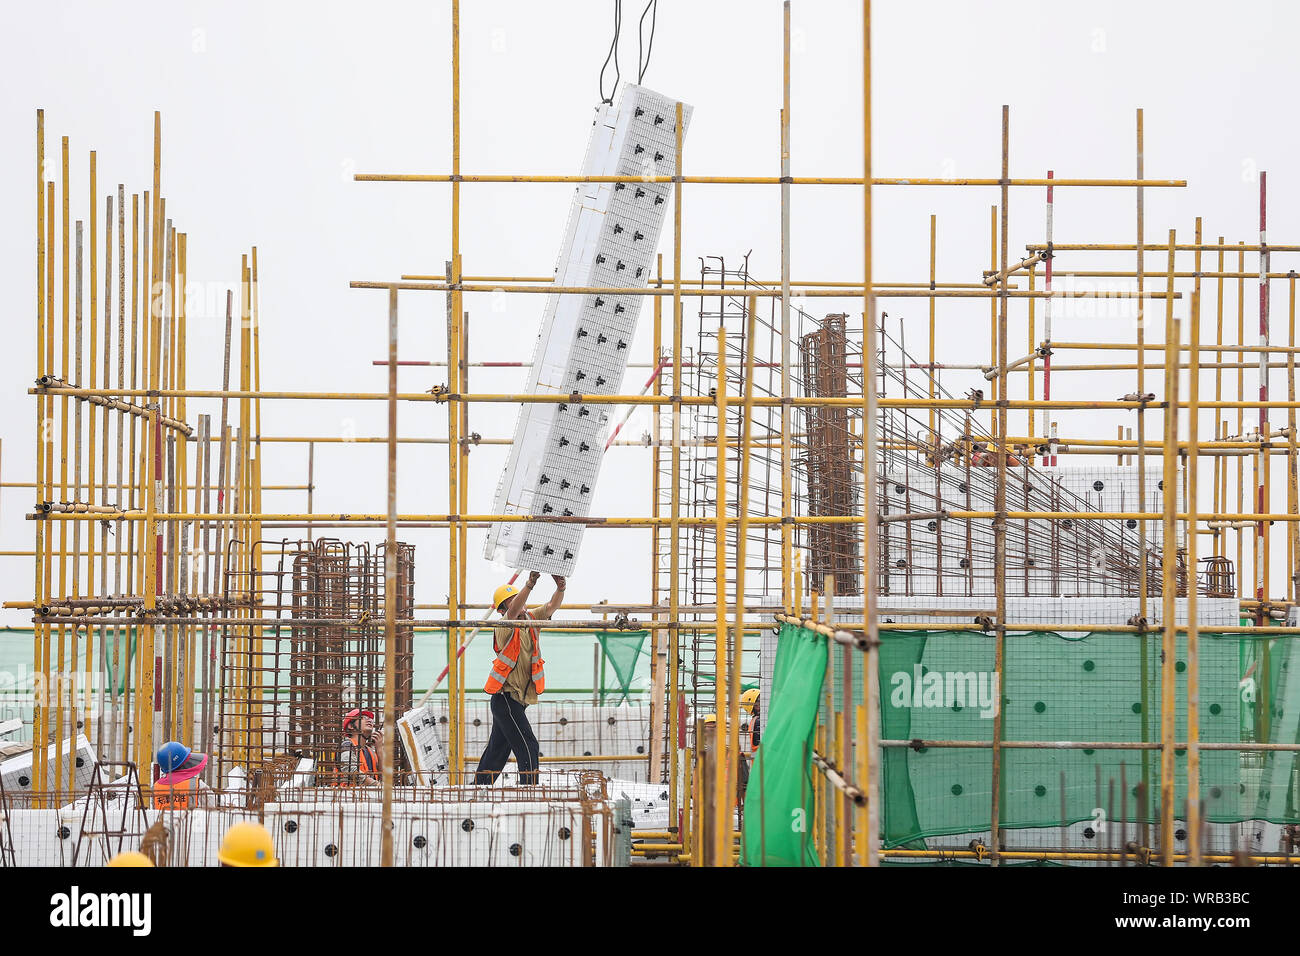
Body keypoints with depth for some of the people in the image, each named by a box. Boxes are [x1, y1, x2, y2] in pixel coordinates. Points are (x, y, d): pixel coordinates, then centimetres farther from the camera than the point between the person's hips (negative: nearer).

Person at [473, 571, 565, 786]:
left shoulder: (530, 619, 8)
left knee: (497, 752, 14)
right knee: (527, 746, -14)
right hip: (506, 697, -8)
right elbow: (513, 611, -32)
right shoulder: (504, 627, -12)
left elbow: (551, 607, -3)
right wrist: (530, 584, -46)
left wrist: (560, 588, -25)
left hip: (518, 699, 8)